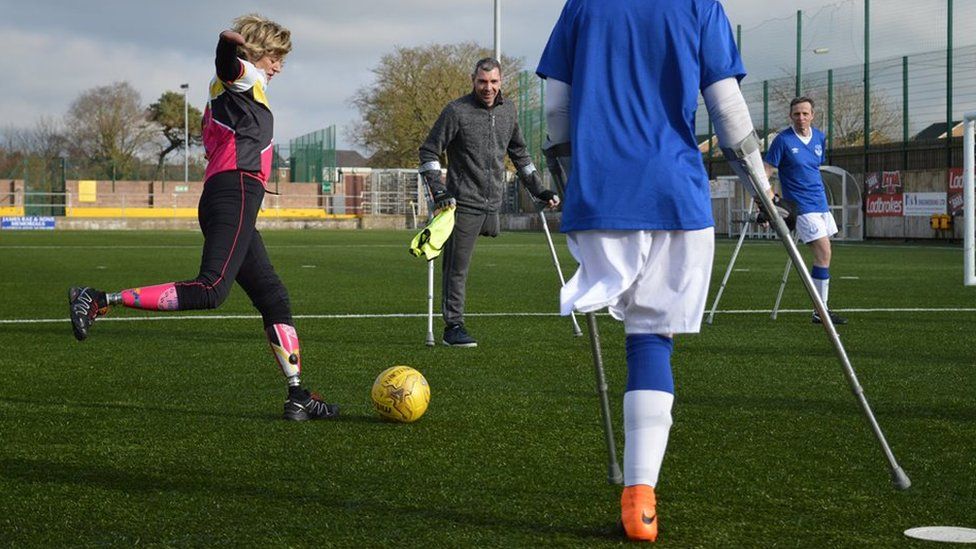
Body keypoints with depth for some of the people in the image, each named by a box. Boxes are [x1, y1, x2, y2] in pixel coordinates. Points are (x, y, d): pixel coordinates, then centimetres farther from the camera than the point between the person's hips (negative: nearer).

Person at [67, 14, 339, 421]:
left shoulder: (227, 92, 31)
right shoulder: (242, 80, 4)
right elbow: (227, 61, -19)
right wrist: (232, 41, -35)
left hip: (220, 198, 11)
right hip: (235, 194, -11)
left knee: (273, 297, 9)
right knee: (211, 290, -23)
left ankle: (298, 397, 7)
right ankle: (98, 301, -24)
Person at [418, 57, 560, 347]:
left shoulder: (508, 110, 11)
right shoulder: (456, 111, -7)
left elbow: (519, 153, 24)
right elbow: (429, 151, -5)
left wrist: (538, 189, 22)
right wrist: (438, 190, -15)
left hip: (493, 203, 5)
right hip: (463, 202, -5)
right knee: (457, 266, -4)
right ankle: (453, 326, 0)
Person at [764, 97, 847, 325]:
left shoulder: (819, 138, 9)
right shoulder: (783, 140, -10)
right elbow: (766, 171, -10)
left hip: (821, 203, 7)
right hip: (802, 207, -7)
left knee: (822, 255, 7)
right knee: (824, 252, -15)